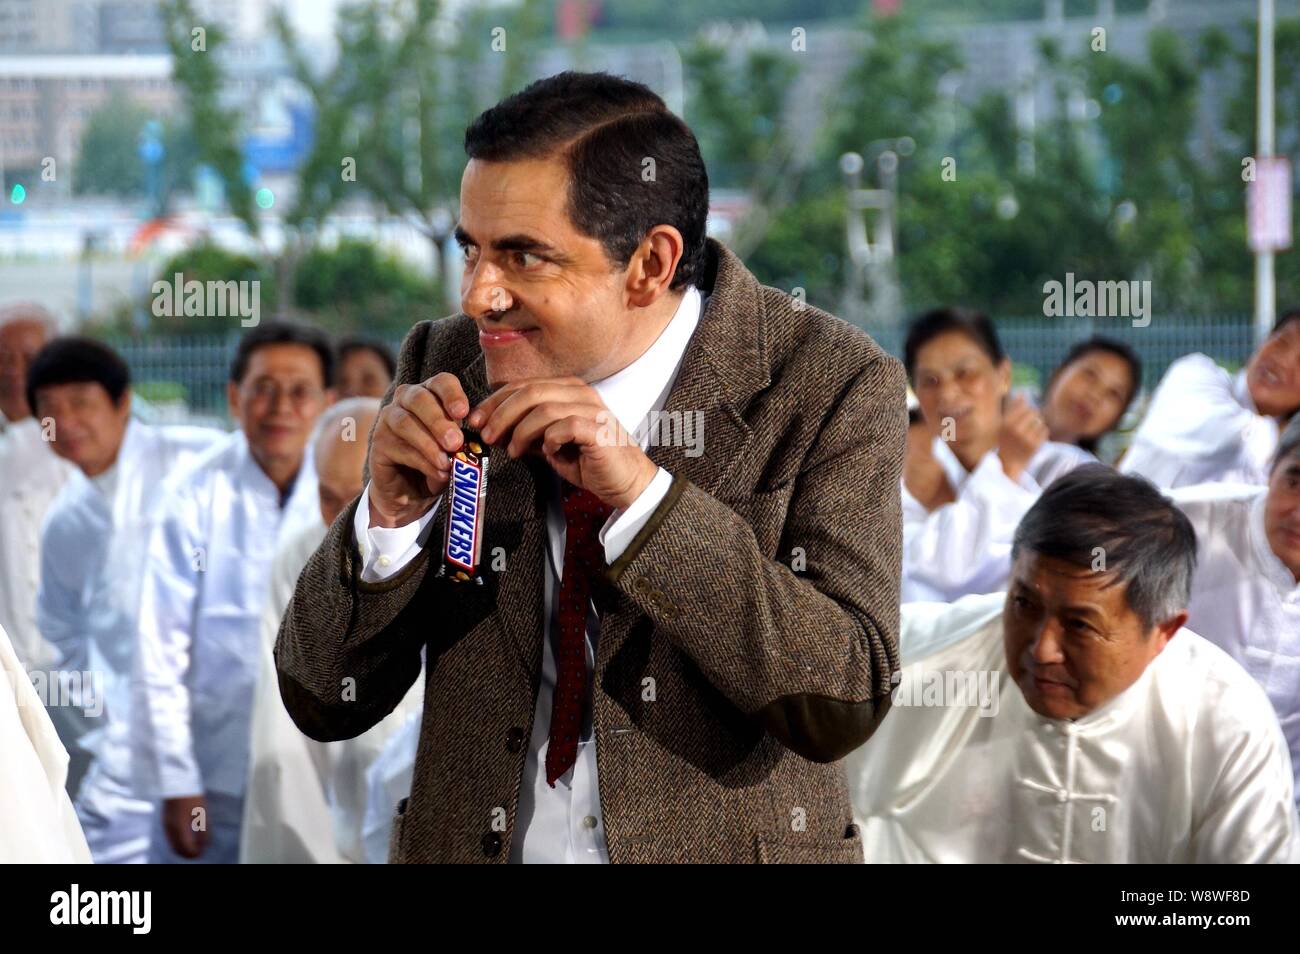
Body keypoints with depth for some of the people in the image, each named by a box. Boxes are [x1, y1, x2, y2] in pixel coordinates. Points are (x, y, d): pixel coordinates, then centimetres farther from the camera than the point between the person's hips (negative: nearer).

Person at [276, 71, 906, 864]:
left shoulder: (831, 387, -12)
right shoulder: (448, 366, -3)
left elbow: (844, 703, -21)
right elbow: (325, 703, -1)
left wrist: (642, 492, -27)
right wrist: (392, 518, -18)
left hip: (721, 845, -2)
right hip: (471, 845, 2)